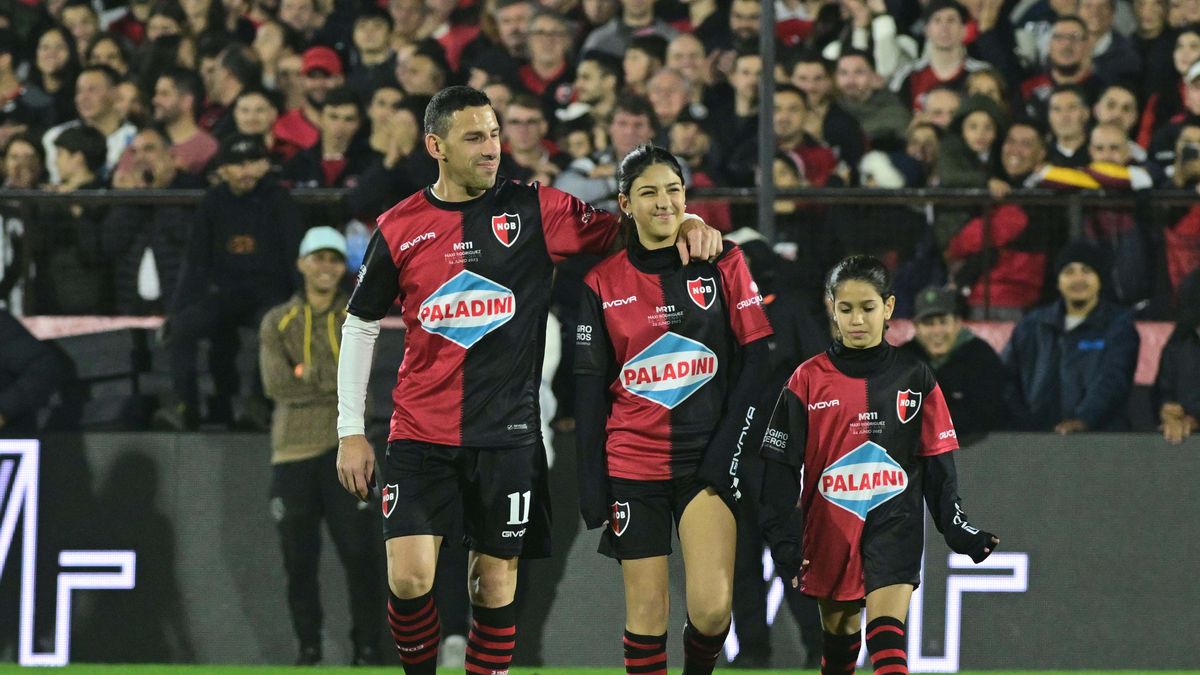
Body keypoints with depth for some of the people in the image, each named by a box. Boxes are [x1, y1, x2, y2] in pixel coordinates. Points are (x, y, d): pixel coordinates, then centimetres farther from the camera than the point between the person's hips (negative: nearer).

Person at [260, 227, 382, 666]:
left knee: (359, 552, -7)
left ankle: (367, 649, -2)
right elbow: (274, 383, -5)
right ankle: (308, 649, 12)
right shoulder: (277, 322, 10)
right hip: (292, 451, 2)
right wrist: (331, 378, -10)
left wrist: (303, 374, -9)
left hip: (344, 447, -1)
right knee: (298, 559, 3)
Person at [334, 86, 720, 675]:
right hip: (420, 433, 0)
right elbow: (360, 326, 11)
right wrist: (350, 431, 8)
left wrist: (687, 223, -15)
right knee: (409, 579, -11)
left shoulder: (534, 210, 1)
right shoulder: (399, 228, 3)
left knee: (496, 583, 4)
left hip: (507, 437, 0)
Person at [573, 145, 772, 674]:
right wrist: (591, 484, 1)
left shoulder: (723, 263, 2)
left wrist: (728, 450, -9)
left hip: (708, 459, -1)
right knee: (646, 614, 0)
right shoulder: (603, 282, 5)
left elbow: (757, 358, 0)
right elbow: (589, 388, 6)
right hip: (633, 463, 1)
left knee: (711, 607, -12)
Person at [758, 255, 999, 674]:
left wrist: (957, 529, 0)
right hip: (830, 529, 1)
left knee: (887, 634, -17)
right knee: (839, 635, 11)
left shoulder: (914, 379, 3)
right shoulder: (808, 380, 1)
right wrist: (782, 539, -6)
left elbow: (938, 465, 7)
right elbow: (781, 466, 1)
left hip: (894, 525, -1)